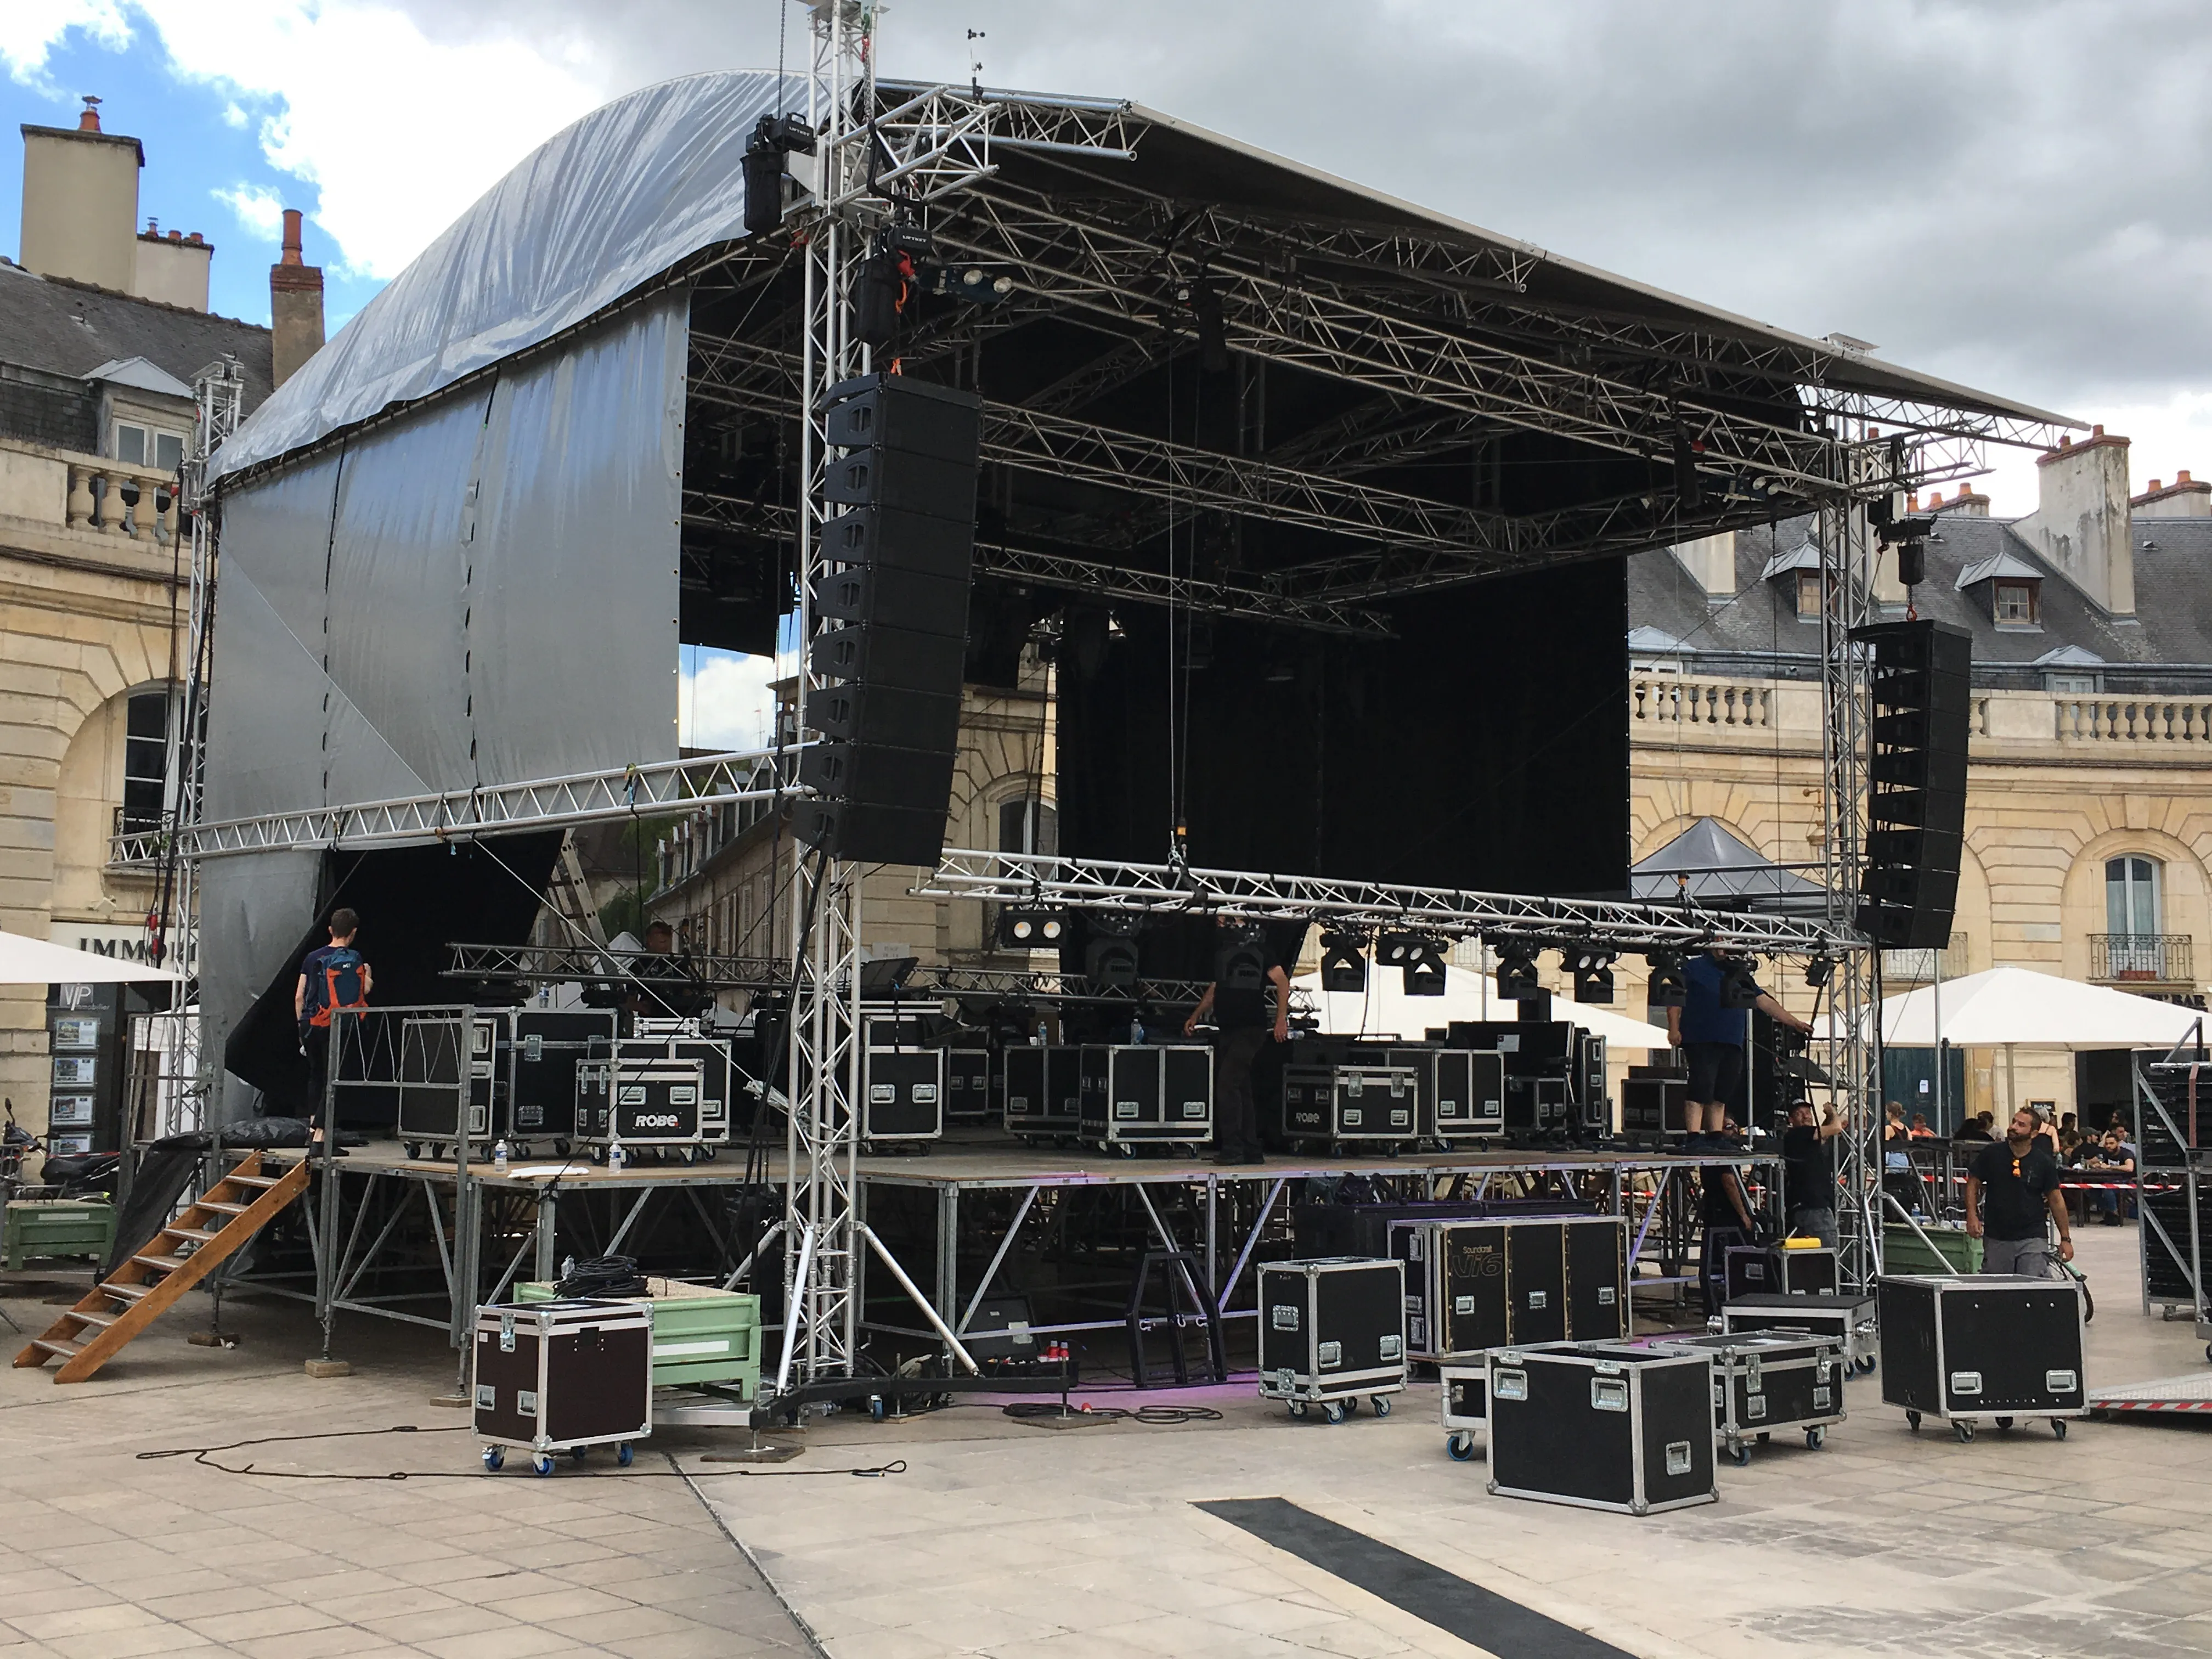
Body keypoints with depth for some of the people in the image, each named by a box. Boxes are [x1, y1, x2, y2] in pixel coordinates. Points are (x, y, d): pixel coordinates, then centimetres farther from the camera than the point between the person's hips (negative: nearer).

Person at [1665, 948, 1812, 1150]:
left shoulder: (1740, 974, 21)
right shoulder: (1695, 967, 4)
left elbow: (1764, 1002, 22)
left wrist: (1795, 1023, 17)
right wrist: (1674, 1028, -15)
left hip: (1732, 1044, 6)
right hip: (1700, 1041, -6)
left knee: (1720, 1095, 8)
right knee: (1701, 1091, -13)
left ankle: (1715, 1138, 13)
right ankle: (1694, 1140, -14)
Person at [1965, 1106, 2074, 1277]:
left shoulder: (2044, 1162, -1)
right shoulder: (1991, 1153, 1)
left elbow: (2056, 1200, 6)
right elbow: (1973, 1183, 8)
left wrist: (2065, 1239, 6)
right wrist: (1972, 1216, -6)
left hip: (2032, 1238, -2)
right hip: (1996, 1238, 2)